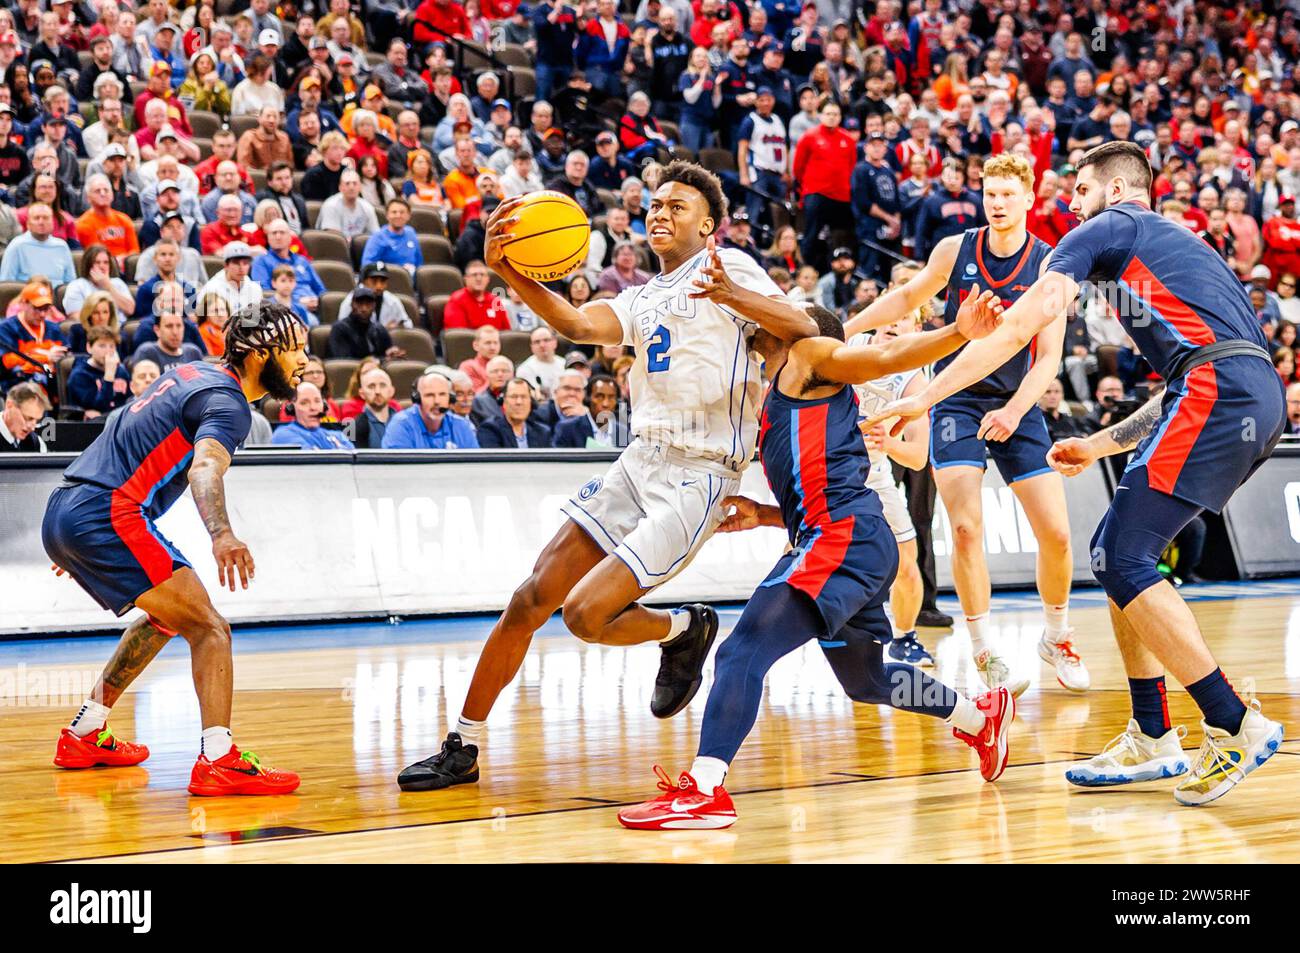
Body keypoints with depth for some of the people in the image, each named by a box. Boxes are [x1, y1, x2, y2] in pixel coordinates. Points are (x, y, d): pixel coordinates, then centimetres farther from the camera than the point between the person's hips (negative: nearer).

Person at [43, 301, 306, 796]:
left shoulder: (192, 373, 22)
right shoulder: (228, 401, -8)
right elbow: (205, 467, -29)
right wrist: (222, 534, -48)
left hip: (62, 514, 10)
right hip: (106, 516, -10)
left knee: (166, 617, 27)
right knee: (209, 630, -11)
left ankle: (84, 736, 31)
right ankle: (218, 761, -24)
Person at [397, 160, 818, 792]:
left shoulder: (727, 266, 1)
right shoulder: (641, 300, 19)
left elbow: (804, 332, -14)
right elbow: (578, 324, -2)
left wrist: (734, 296, -32)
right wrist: (506, 271, -18)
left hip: (698, 476, -7)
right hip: (639, 460, 7)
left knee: (586, 613, -16)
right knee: (530, 600, 1)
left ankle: (685, 631, 14)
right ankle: (463, 749, 12)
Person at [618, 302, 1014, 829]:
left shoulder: (809, 355, 6)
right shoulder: (779, 397, 29)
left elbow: (888, 356, -9)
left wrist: (958, 332, -24)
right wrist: (760, 516, 20)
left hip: (843, 538, -10)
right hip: (861, 544, 10)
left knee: (744, 651, -20)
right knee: (865, 681, 28)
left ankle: (704, 790, -30)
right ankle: (980, 714, 45)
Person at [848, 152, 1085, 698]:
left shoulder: (1048, 265, -7)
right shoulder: (955, 250, -3)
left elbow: (1049, 357, -10)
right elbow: (910, 296, 15)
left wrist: (1014, 412, -24)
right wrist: (840, 330, 12)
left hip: (1017, 407, 0)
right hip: (957, 402, 0)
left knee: (1055, 533, -4)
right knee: (966, 529, -15)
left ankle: (1056, 638, 22)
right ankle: (985, 654, -3)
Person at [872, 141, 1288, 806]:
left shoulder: (1109, 228, 8)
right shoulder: (1171, 243, 34)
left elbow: (1018, 328, 1)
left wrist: (924, 396, 3)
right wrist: (1102, 445, 32)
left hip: (1220, 392, -9)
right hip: (1260, 399, 9)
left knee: (1126, 562, -11)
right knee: (1116, 553, 12)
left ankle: (1234, 727, -12)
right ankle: (1151, 741, 13)